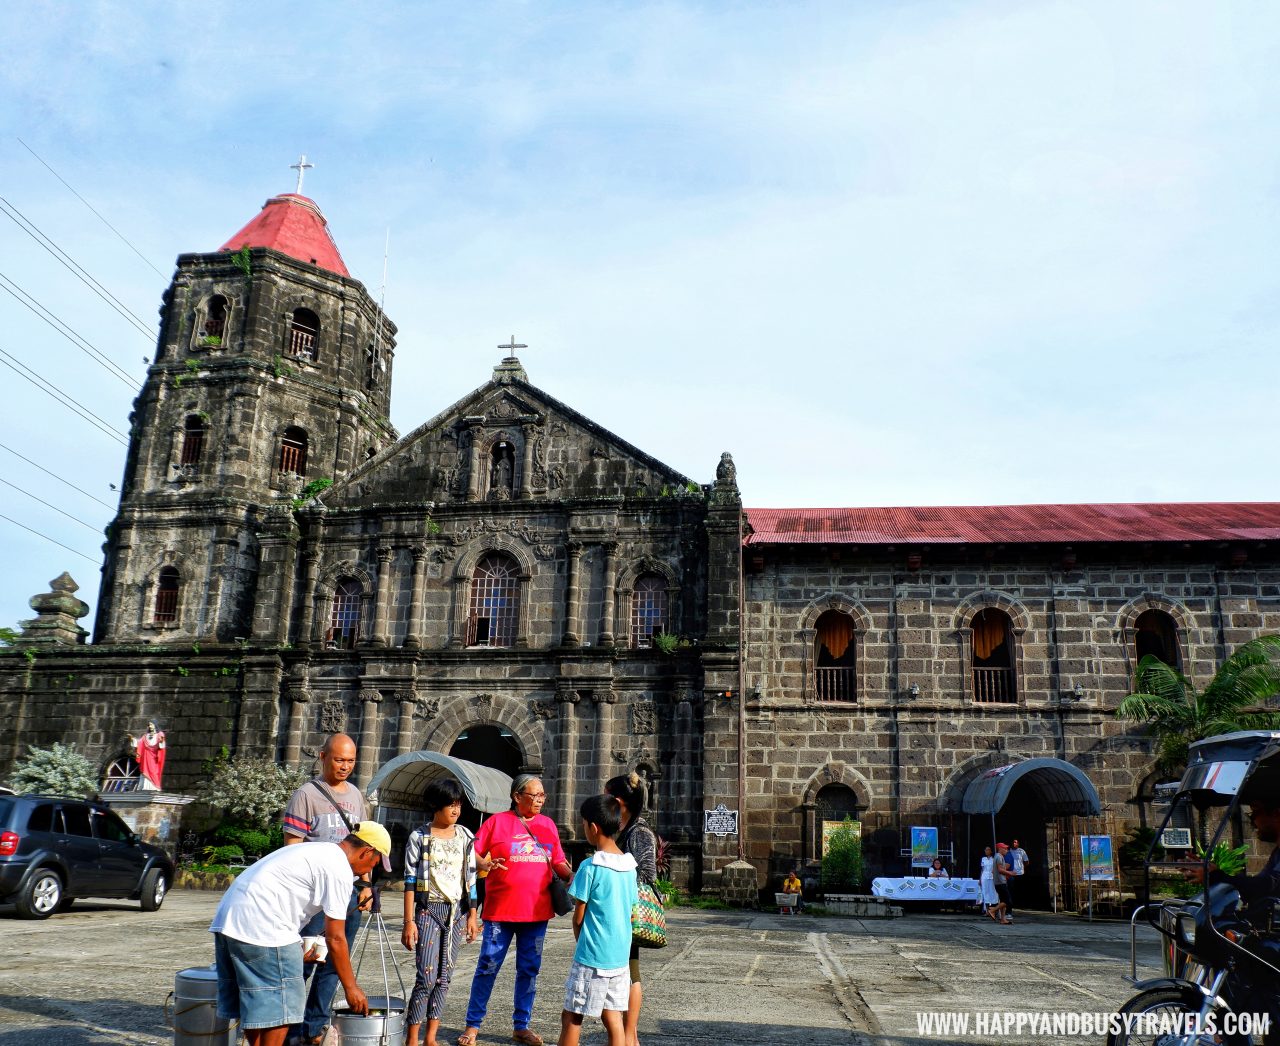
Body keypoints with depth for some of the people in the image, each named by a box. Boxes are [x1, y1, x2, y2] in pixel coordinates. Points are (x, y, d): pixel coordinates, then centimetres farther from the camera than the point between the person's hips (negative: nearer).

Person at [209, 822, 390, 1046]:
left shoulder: (318, 851, 20)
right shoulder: (339, 870, -8)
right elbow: (335, 938, -7)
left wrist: (297, 949, 26)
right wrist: (351, 987, 2)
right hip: (262, 929, -10)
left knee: (253, 1006, 18)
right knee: (279, 1008, 0)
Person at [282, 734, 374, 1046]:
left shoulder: (356, 795, 14)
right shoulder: (306, 794, -5)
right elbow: (292, 848, -8)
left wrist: (366, 884, 12)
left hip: (350, 892, 6)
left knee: (334, 963, 10)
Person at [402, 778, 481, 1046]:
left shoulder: (465, 837, 7)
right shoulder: (419, 837, -4)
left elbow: (470, 878, 11)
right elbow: (410, 880, -4)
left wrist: (472, 916, 7)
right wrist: (409, 921, -7)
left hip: (455, 911, 4)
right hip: (428, 910, -4)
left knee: (444, 976, 6)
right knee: (427, 976, -9)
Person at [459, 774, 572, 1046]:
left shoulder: (548, 824, 10)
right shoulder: (497, 822, -2)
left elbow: (558, 862, 13)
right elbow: (473, 852, -1)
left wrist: (571, 875, -5)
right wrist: (486, 864, -21)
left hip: (537, 911, 4)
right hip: (500, 910, -4)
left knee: (529, 969, 10)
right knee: (488, 966, 1)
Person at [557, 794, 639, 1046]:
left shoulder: (590, 867, -15)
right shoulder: (629, 866, 4)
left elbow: (578, 917, -9)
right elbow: (630, 911, 11)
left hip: (591, 958, -6)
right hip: (620, 956, 6)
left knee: (571, 1017, 6)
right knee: (613, 1018, 10)